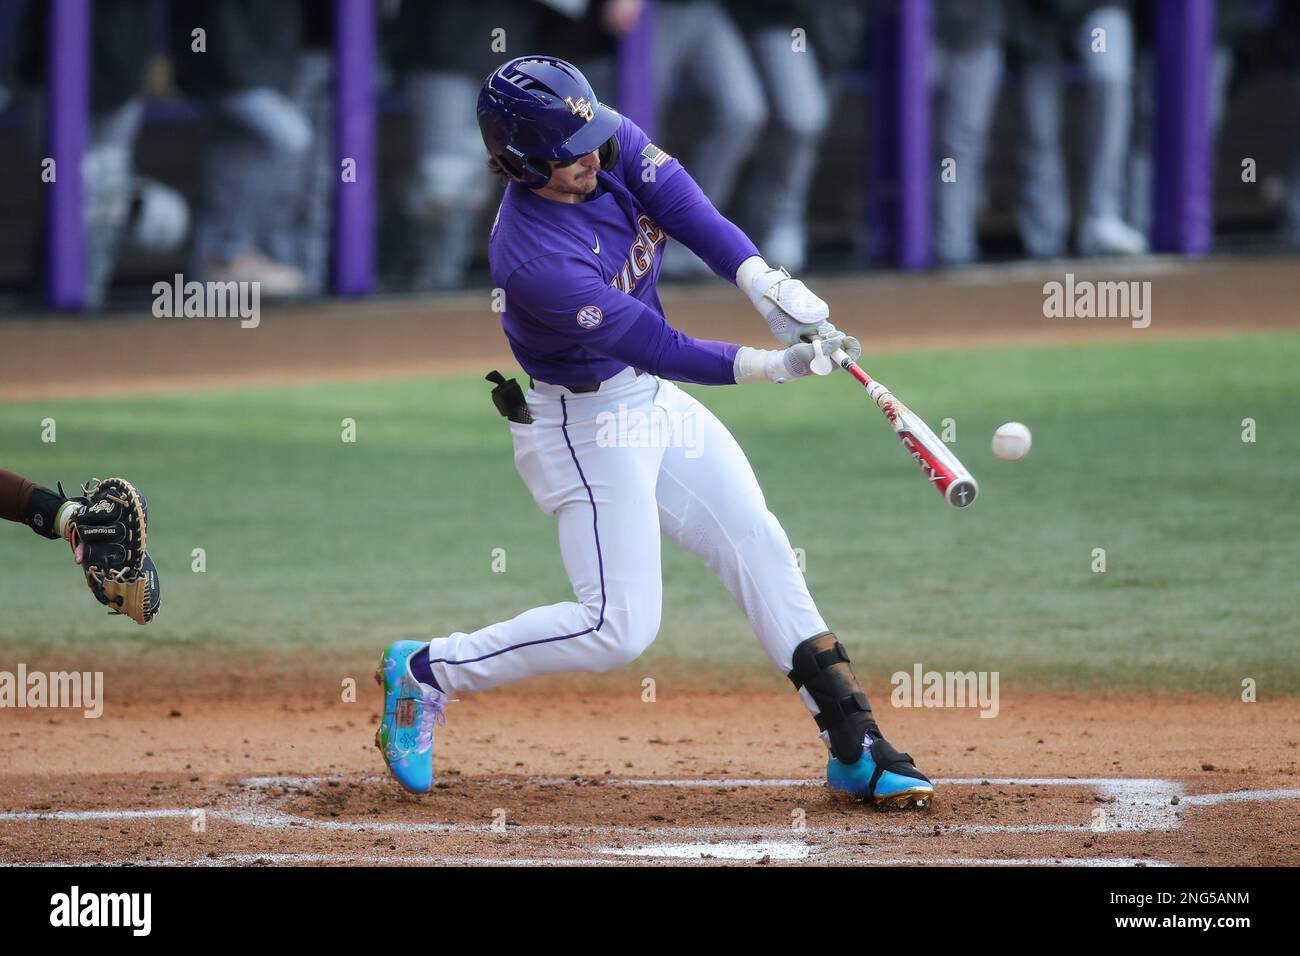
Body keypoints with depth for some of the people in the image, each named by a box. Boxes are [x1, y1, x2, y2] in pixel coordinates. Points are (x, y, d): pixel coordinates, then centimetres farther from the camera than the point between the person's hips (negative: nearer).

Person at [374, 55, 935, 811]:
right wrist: (773, 367, -33)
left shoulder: (614, 145, -10)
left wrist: (764, 283, -38)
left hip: (657, 404, 9)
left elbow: (687, 208, -22)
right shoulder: (536, 257, -31)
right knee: (621, 625, -11)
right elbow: (659, 346, -29)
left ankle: (855, 746, 10)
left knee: (759, 547, 6)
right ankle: (425, 671, 4)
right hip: (586, 423, -8)